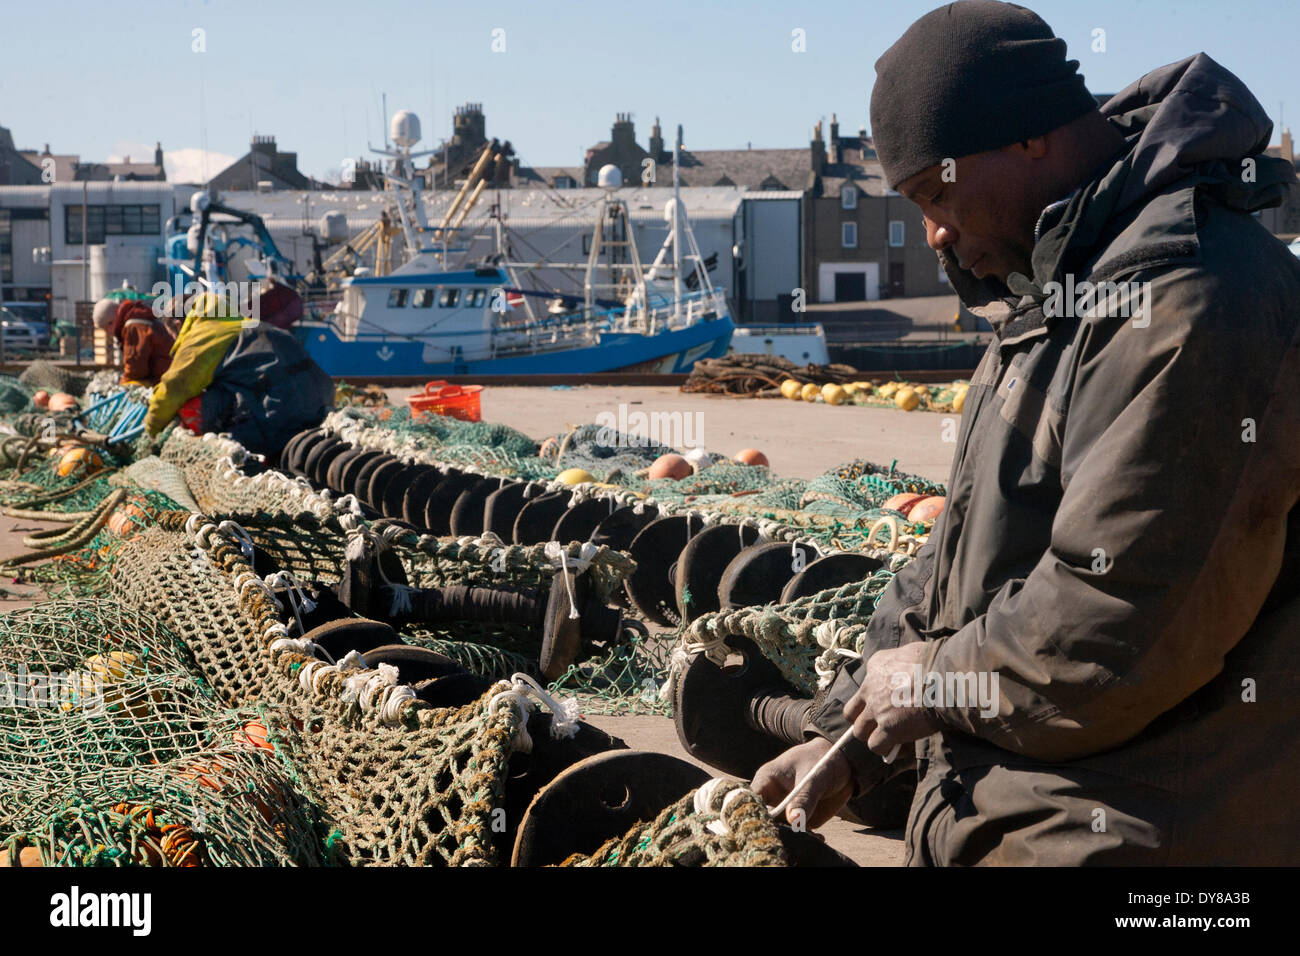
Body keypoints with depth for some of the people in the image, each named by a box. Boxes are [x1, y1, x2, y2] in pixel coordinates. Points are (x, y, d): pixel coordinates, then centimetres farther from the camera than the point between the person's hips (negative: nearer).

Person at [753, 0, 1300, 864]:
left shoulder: (1188, 300, -24)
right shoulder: (1054, 293, 12)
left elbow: (1120, 623, -28)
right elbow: (965, 554, 17)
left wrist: (940, 680, -12)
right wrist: (845, 735, 14)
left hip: (1121, 836, -9)